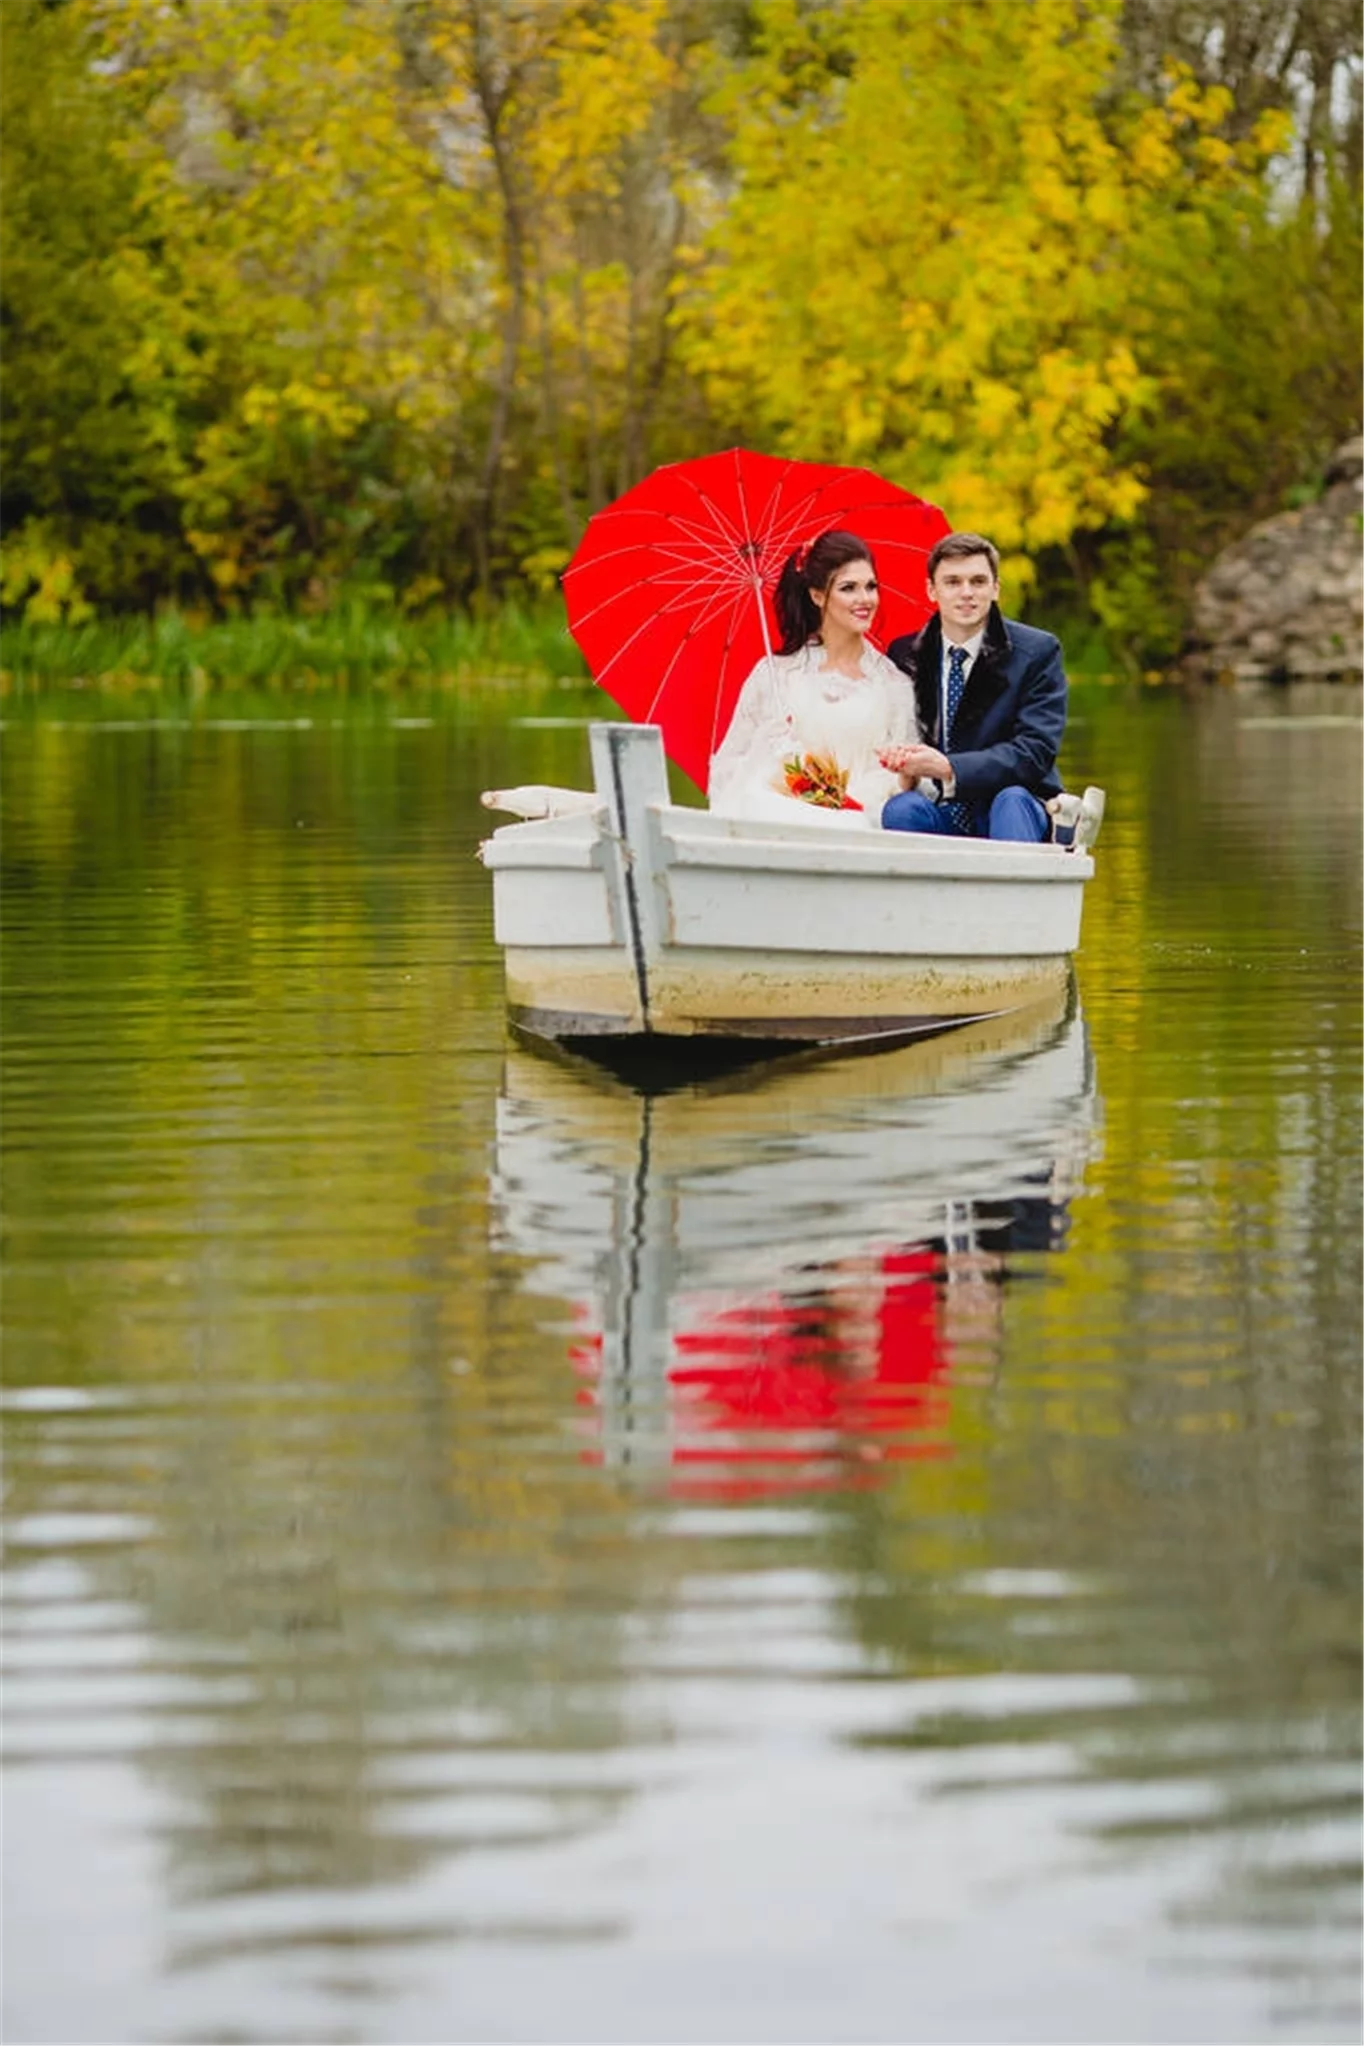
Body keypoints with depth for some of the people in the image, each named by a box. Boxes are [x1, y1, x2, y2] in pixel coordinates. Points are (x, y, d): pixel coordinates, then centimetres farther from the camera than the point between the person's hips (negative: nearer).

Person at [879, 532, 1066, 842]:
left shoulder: (1037, 652, -2)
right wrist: (904, 768, -20)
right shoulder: (905, 655, 8)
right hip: (940, 814, 2)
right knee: (901, 808, -30)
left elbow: (1035, 751, -12)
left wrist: (949, 769, -26)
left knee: (1012, 800, -34)